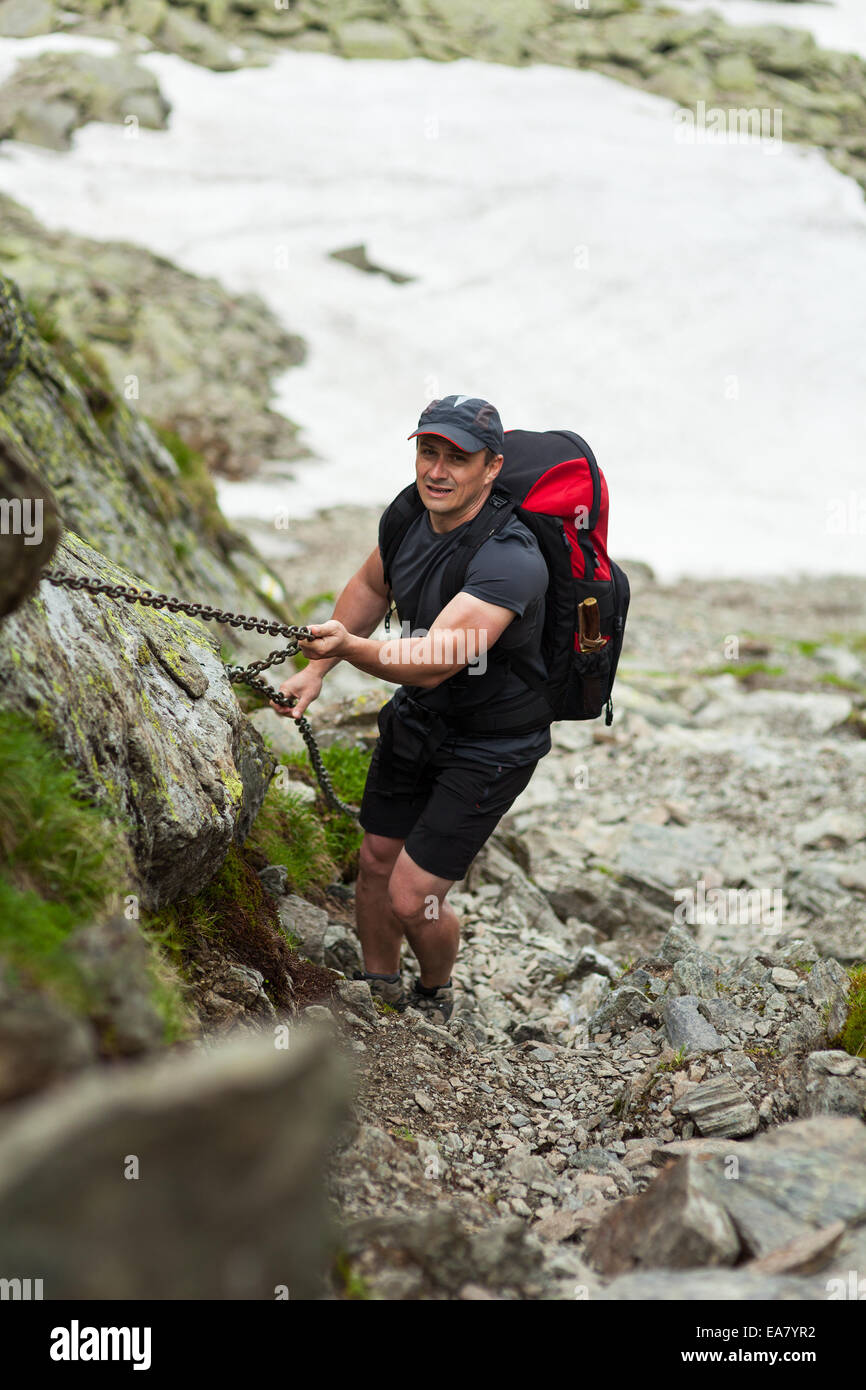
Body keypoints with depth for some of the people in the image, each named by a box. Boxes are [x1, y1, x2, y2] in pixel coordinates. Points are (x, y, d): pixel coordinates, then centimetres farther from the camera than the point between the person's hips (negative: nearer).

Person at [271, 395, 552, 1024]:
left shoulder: (509, 562, -34)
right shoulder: (408, 515, -9)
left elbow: (431, 663, -42)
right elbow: (372, 586, 12)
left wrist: (350, 646, -56)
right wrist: (317, 671, 8)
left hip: (489, 747, -7)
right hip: (416, 717, 7)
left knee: (412, 899, -6)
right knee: (376, 860, 15)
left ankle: (436, 995, 27)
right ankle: (380, 996, 39)